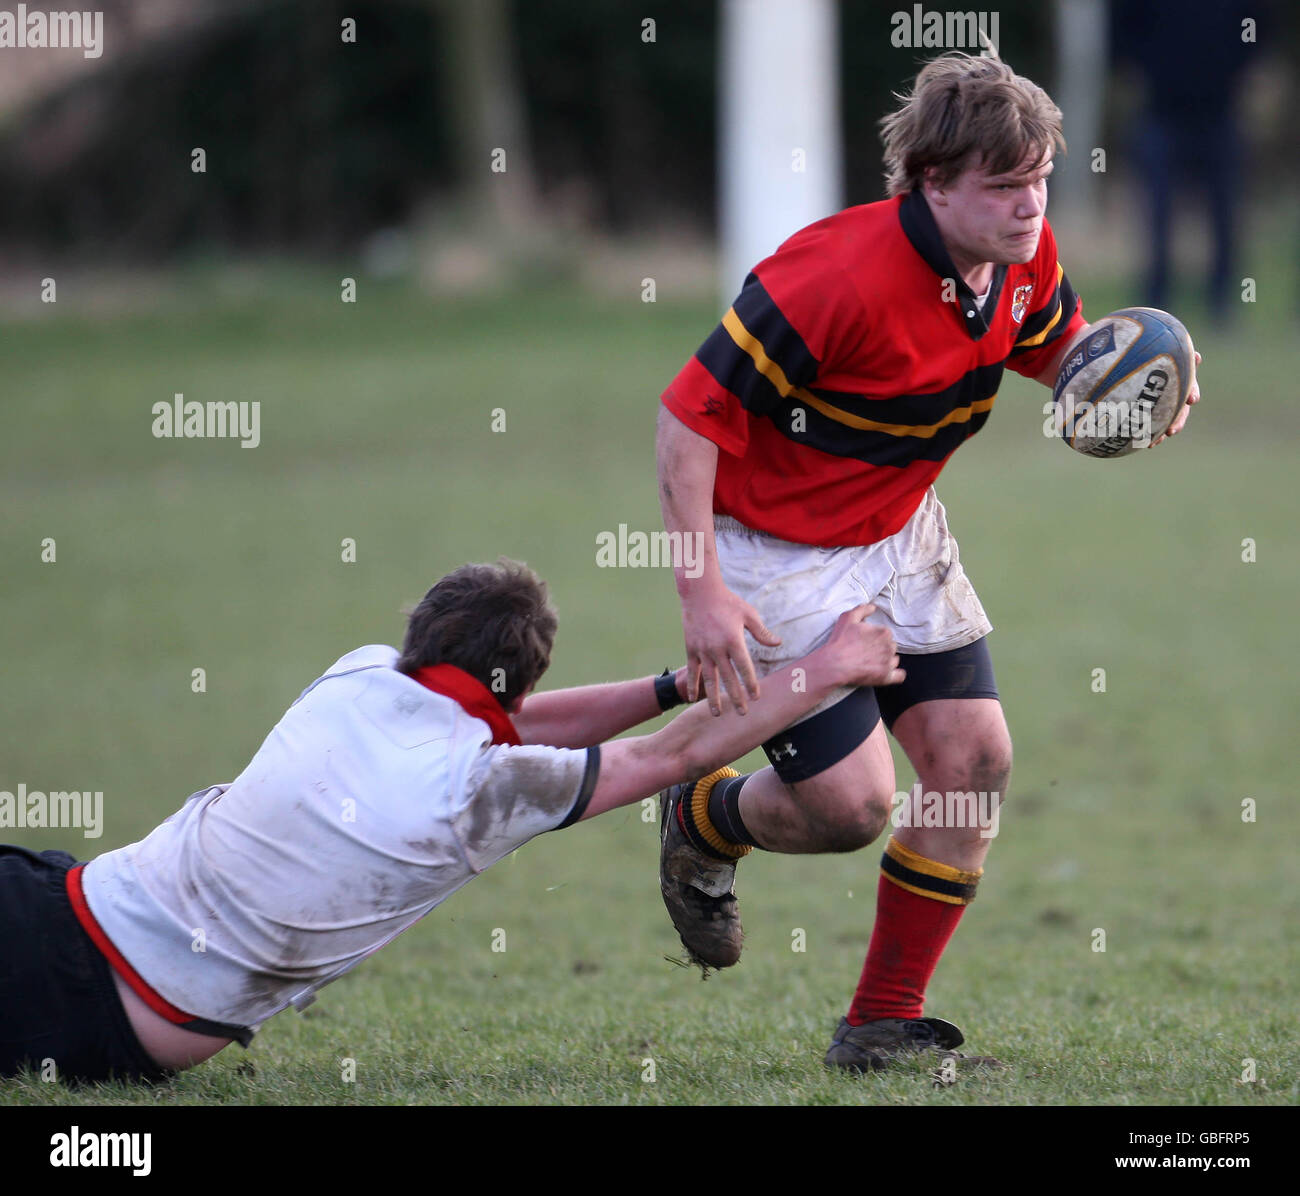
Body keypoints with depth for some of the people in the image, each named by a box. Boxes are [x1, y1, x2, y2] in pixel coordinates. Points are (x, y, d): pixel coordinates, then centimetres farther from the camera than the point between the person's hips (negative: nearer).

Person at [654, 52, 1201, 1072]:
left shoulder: (1025, 257, -9)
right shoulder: (842, 277, -32)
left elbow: (1057, 344, 15)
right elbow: (690, 415, -27)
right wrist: (702, 594, -28)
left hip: (901, 534, 7)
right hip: (776, 553, -7)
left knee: (974, 760, 0)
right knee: (850, 804, -9)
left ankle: (885, 1024, 13)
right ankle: (703, 821, 27)